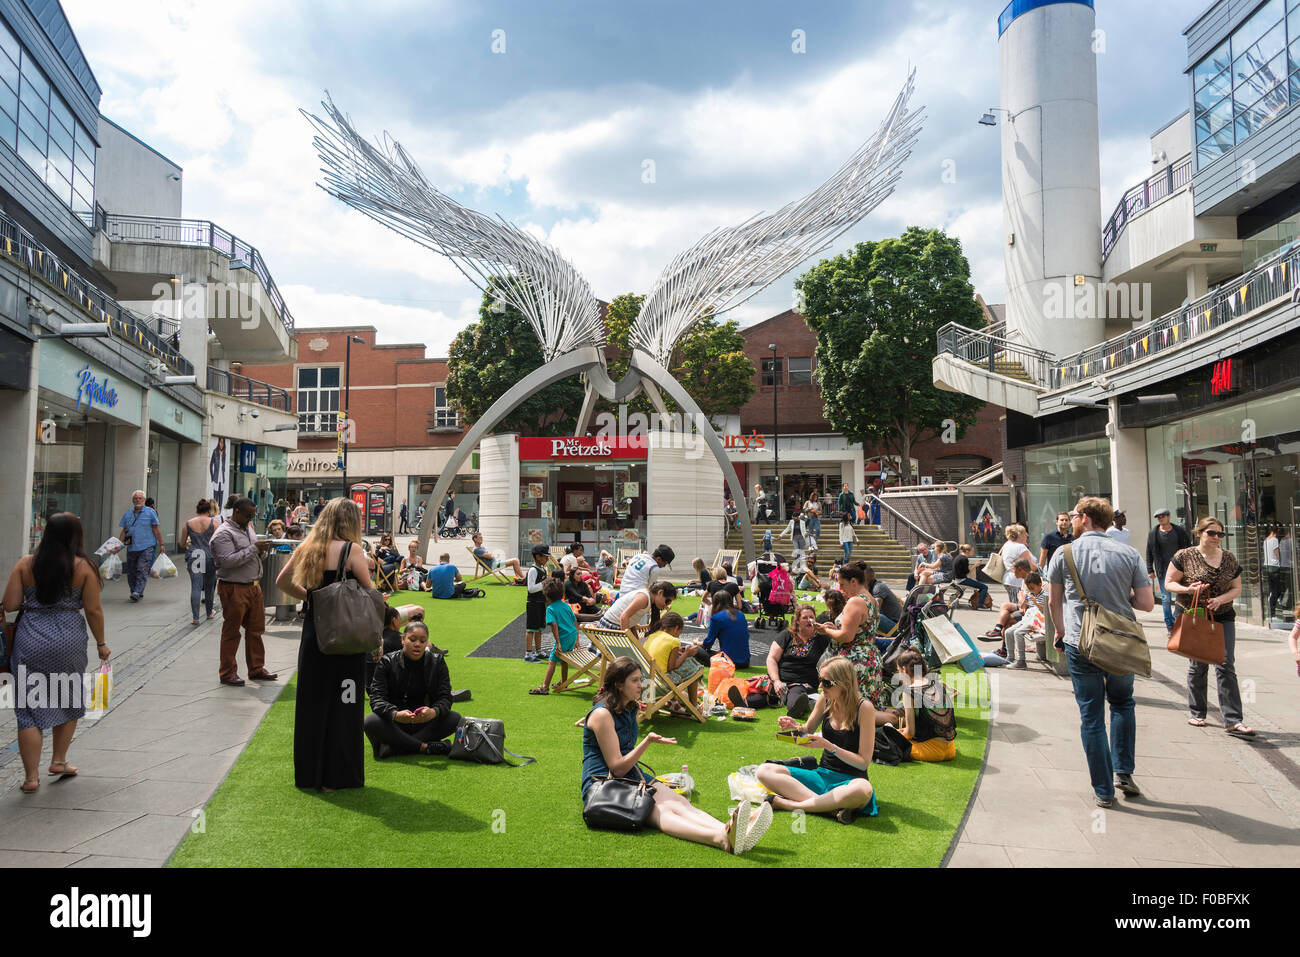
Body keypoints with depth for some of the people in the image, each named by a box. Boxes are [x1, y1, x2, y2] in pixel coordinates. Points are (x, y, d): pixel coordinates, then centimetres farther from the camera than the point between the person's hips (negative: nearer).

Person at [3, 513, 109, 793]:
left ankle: (31, 776, 6)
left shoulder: (25, 565, -2)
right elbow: (93, 610, -5)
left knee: (30, 707, 6)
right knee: (68, 702, 20)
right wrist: (101, 643, 7)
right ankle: (59, 760, 25)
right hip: (69, 642, -1)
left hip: (30, 643, 1)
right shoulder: (83, 568, -6)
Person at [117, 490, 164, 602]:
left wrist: (161, 545, 0)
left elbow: (156, 530, 2)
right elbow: (124, 531, 15)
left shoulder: (150, 512, 1)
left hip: (146, 547, -4)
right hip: (131, 548, 4)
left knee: (142, 570, -13)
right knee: (131, 572, 7)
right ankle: (135, 592, 17)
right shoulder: (127, 514, 11)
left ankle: (137, 593, -17)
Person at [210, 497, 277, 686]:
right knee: (231, 632, 2)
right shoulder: (224, 533, -13)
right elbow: (228, 561, -23)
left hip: (253, 586, 8)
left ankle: (256, 669, 21)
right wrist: (254, 548, -21)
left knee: (256, 629, 12)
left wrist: (261, 551, 2)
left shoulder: (247, 528, 15)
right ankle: (227, 673, 11)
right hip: (234, 589, -8)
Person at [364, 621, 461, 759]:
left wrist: (434, 712, -34)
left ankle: (391, 748, -27)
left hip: (424, 723, 2)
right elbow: (377, 698, -16)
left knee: (454, 719, -24)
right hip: (394, 724, -2)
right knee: (370, 722, -31)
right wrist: (395, 715, -38)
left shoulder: (437, 661, -1)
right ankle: (425, 747, -27)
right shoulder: (387, 662, -6)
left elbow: (445, 697, -8)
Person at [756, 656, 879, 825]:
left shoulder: (864, 707, -13)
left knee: (863, 789, -43)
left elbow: (864, 762, -13)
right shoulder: (825, 699, 1)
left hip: (850, 779, -5)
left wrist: (829, 746, -24)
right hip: (822, 774, 5)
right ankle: (830, 806, -29)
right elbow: (807, 731, 17)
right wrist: (795, 727, -6)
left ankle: (786, 803, -30)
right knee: (764, 771, -15)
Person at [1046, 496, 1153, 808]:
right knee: (1122, 703, 25)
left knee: (1091, 716, 7)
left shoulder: (1064, 553, -2)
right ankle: (1123, 772, 20)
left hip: (1080, 645, -1)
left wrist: (1060, 632, 23)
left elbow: (1055, 602, 8)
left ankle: (1104, 791, 11)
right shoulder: (1129, 554, -1)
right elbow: (1147, 604, -2)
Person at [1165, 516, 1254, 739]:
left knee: (1226, 666, -4)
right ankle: (1197, 713, 22)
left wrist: (1221, 599, -12)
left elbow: (1237, 588, 7)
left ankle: (1233, 721, -5)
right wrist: (1188, 589, -23)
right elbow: (1169, 583, -3)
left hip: (1223, 617, 3)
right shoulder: (1184, 557, -6)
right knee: (1198, 666, 6)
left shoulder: (1229, 558, 4)